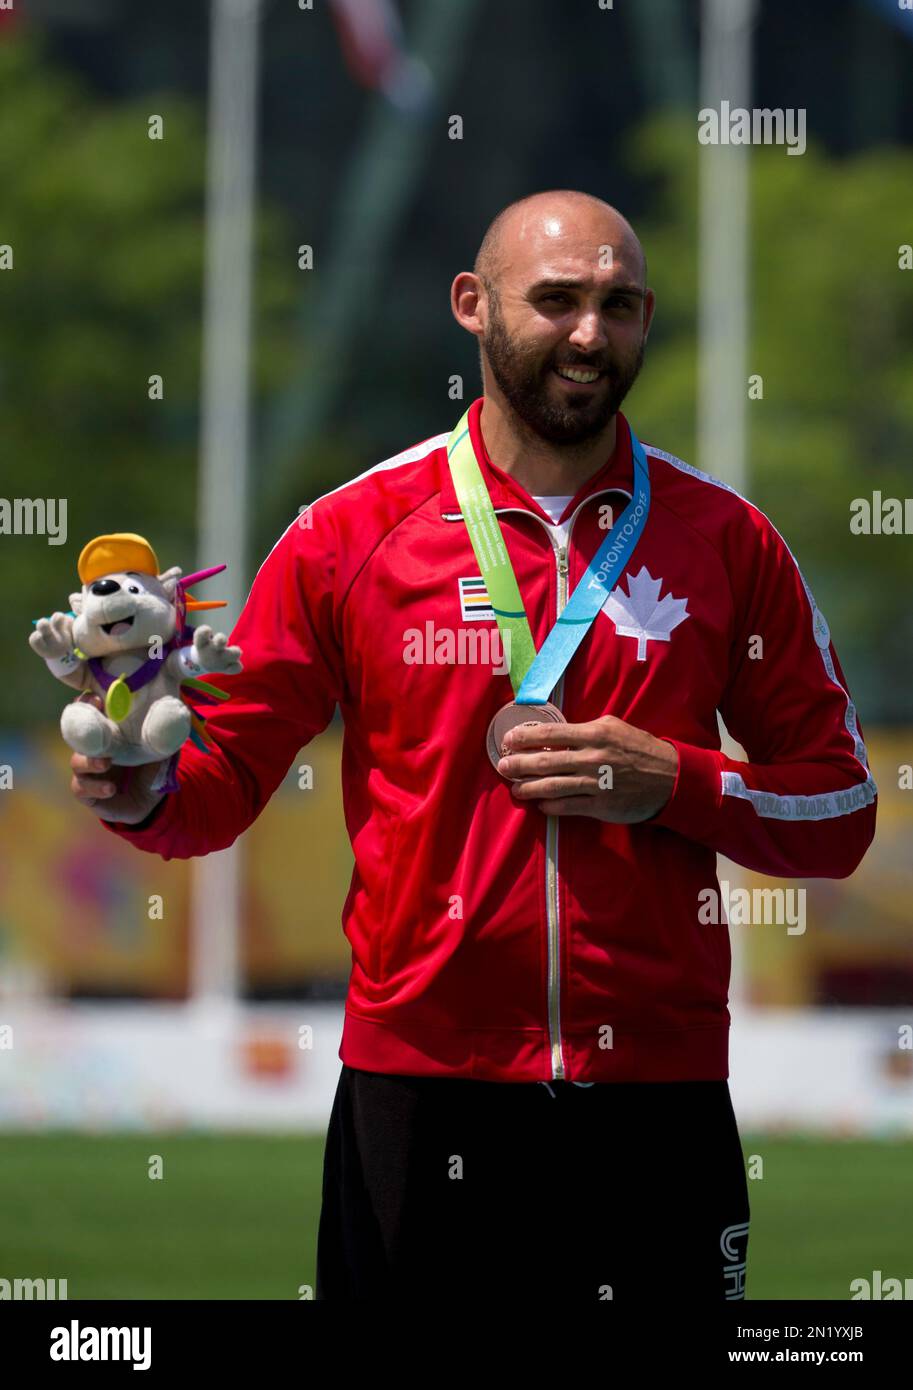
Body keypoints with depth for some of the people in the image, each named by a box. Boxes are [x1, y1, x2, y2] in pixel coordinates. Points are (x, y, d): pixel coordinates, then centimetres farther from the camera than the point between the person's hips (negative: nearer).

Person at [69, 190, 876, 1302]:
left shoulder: (726, 541, 5)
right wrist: (143, 792, -18)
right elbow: (227, 774, 5)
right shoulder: (349, 533, 2)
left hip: (658, 1091, 1)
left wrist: (671, 785, -9)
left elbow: (839, 813, 8)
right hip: (420, 1080, -1)